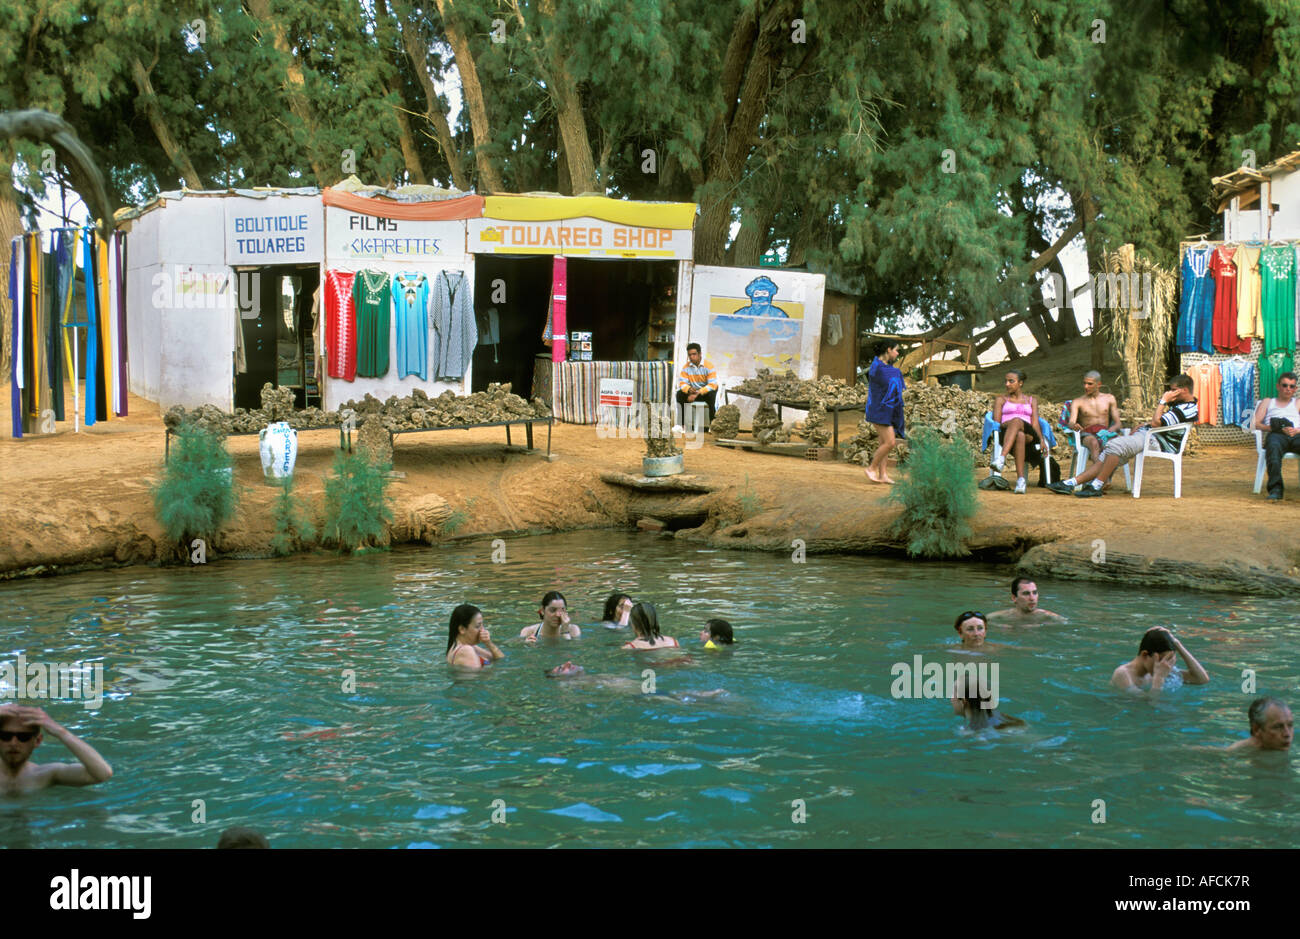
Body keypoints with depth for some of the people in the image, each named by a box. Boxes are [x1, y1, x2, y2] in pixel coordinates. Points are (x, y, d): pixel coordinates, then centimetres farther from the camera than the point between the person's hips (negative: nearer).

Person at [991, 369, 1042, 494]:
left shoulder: (1031, 400, 27)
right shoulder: (1001, 399, 26)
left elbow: (1035, 424, 13)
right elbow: (996, 422, 12)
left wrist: (1041, 440, -5)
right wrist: (1004, 425, -11)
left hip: (1028, 435, 0)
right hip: (1005, 434, 0)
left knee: (1016, 421, -39)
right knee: (1019, 435, -42)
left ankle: (1002, 458, -60)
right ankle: (1021, 479, -57)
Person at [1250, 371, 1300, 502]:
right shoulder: (1267, 402, 33)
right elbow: (1255, 424, 17)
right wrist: (1271, 428, -3)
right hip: (1276, 436, 0)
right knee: (1273, 447, -40)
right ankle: (1275, 489, -54)